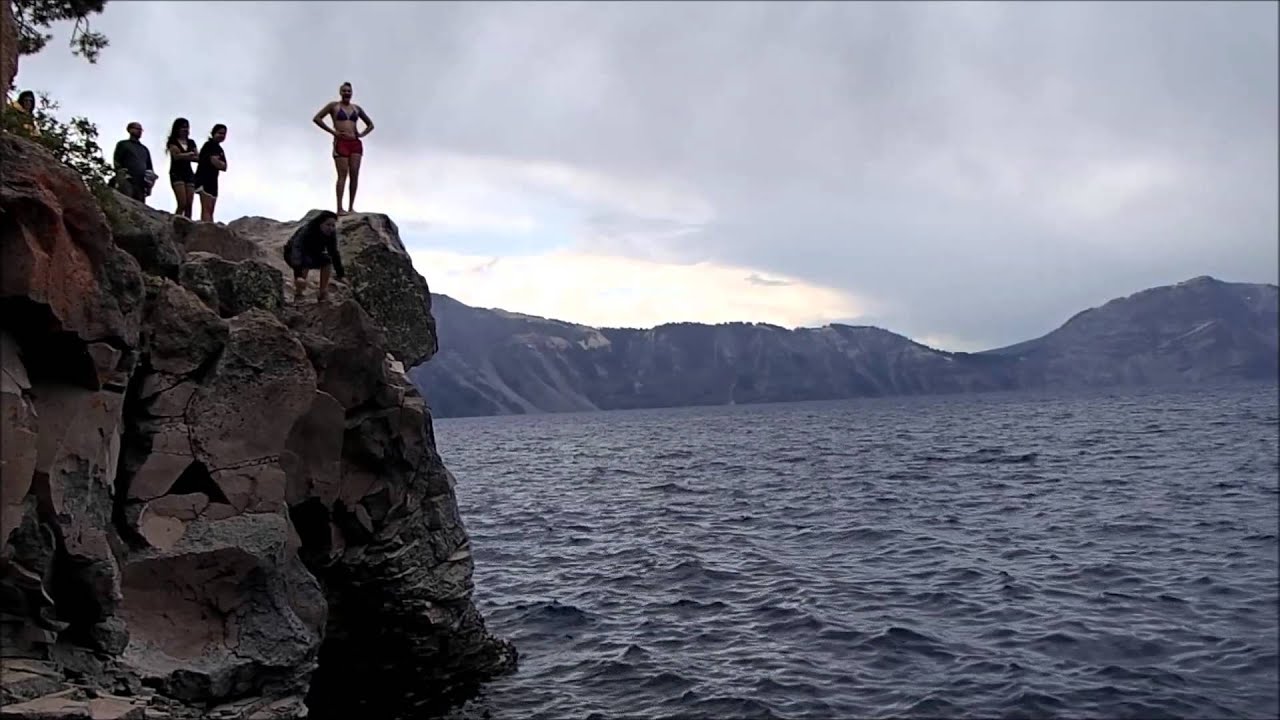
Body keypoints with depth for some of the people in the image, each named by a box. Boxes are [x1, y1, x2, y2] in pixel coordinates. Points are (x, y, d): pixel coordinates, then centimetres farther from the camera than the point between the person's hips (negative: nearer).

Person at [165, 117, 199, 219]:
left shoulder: (191, 142, 17)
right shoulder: (173, 141, 5)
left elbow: (197, 157, 7)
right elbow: (176, 155, -9)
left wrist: (183, 156, -7)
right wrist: (190, 154, -7)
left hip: (189, 173, 4)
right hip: (177, 173, -4)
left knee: (189, 205, -6)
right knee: (182, 204, -19)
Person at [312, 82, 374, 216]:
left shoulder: (357, 108, 18)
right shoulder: (333, 105, 7)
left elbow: (370, 125, 26)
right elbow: (316, 118, 1)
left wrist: (362, 134, 7)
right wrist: (332, 131, -6)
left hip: (356, 143, 4)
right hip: (341, 143, -4)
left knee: (355, 174, -5)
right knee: (342, 175, -11)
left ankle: (351, 207, -2)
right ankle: (340, 208, -13)